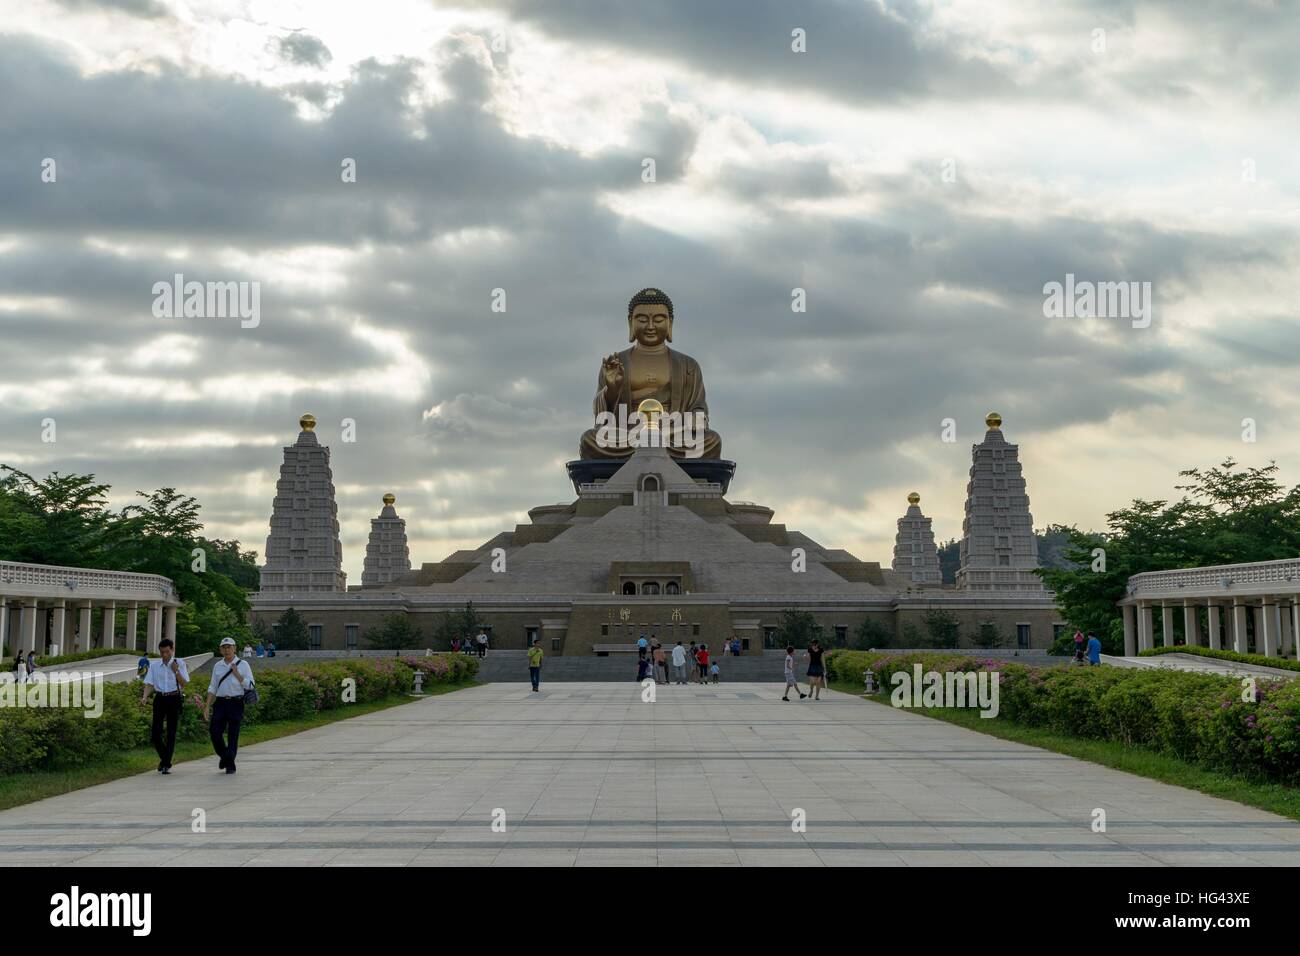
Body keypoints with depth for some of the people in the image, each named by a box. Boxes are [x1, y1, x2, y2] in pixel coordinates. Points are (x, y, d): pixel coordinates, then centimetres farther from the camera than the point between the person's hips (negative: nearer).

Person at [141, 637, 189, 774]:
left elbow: (184, 683, -6)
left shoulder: (179, 663, 1)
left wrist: (176, 671, -19)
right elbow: (149, 684, 2)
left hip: (174, 699, -2)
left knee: (171, 732, -2)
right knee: (155, 733, -1)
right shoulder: (154, 665, 6)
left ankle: (166, 764, 4)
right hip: (159, 699, 2)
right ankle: (164, 758, 24)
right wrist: (145, 697, -15)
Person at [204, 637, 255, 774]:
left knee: (233, 735, -1)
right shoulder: (217, 666, 12)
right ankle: (224, 756, 21)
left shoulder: (243, 665, 2)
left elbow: (250, 685, -4)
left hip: (236, 703, -3)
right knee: (214, 732, -5)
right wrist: (207, 706, 7)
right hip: (220, 702, 3)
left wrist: (236, 673, -13)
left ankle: (230, 764, 9)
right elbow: (212, 688, 13)